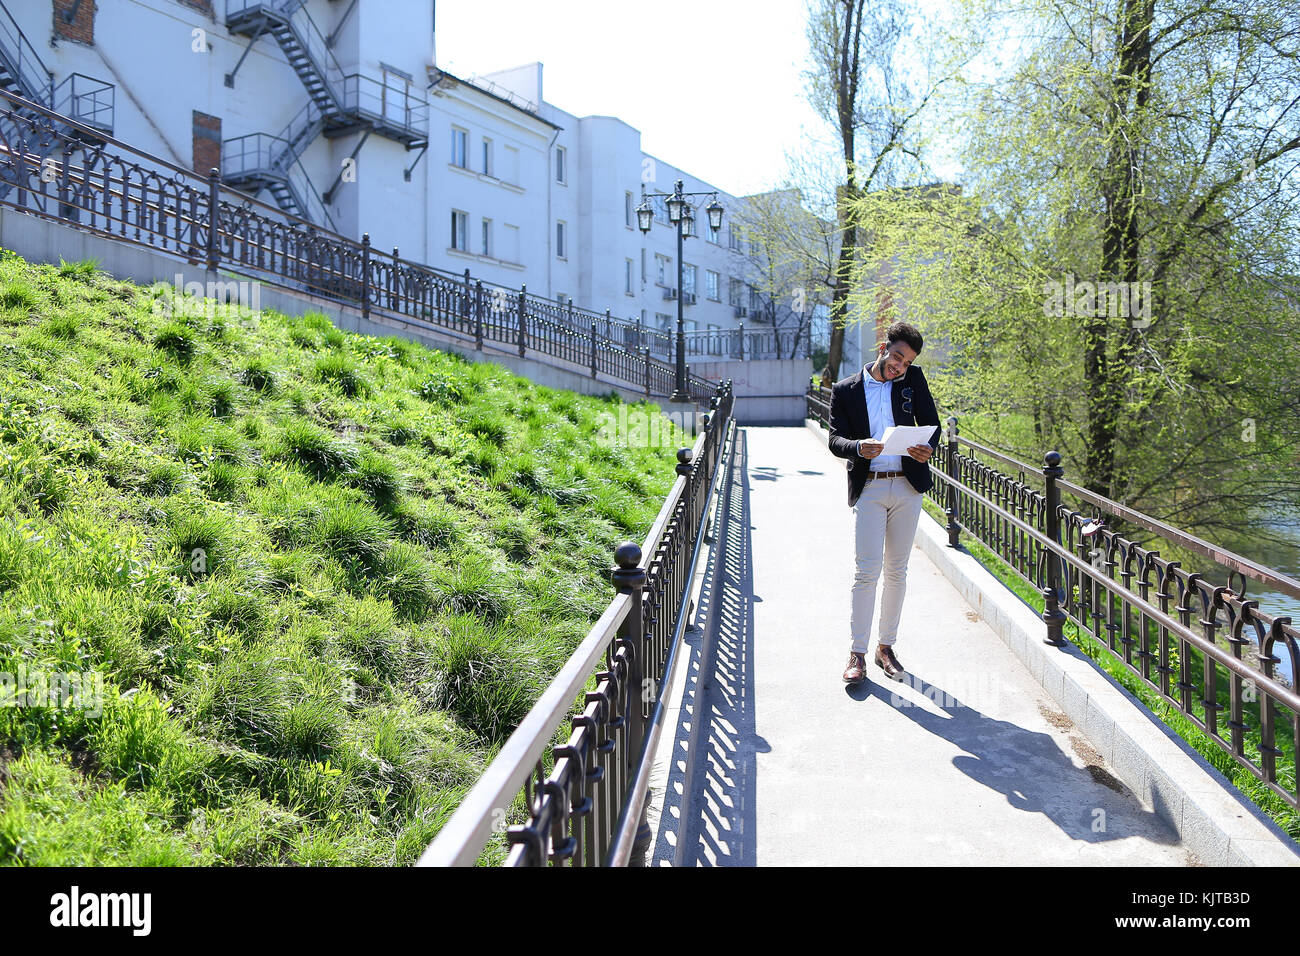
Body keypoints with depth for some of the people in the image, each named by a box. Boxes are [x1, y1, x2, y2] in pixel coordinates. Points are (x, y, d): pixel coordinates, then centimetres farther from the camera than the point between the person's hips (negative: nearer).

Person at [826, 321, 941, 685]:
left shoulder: (914, 380, 9)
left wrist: (927, 447, -15)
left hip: (907, 485, 2)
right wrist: (858, 448, -23)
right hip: (868, 488, -2)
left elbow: (930, 422, 7)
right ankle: (857, 654, -3)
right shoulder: (845, 390, 4)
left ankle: (886, 646, 19)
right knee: (867, 569, -9)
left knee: (896, 570, 8)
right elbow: (835, 439, -1)